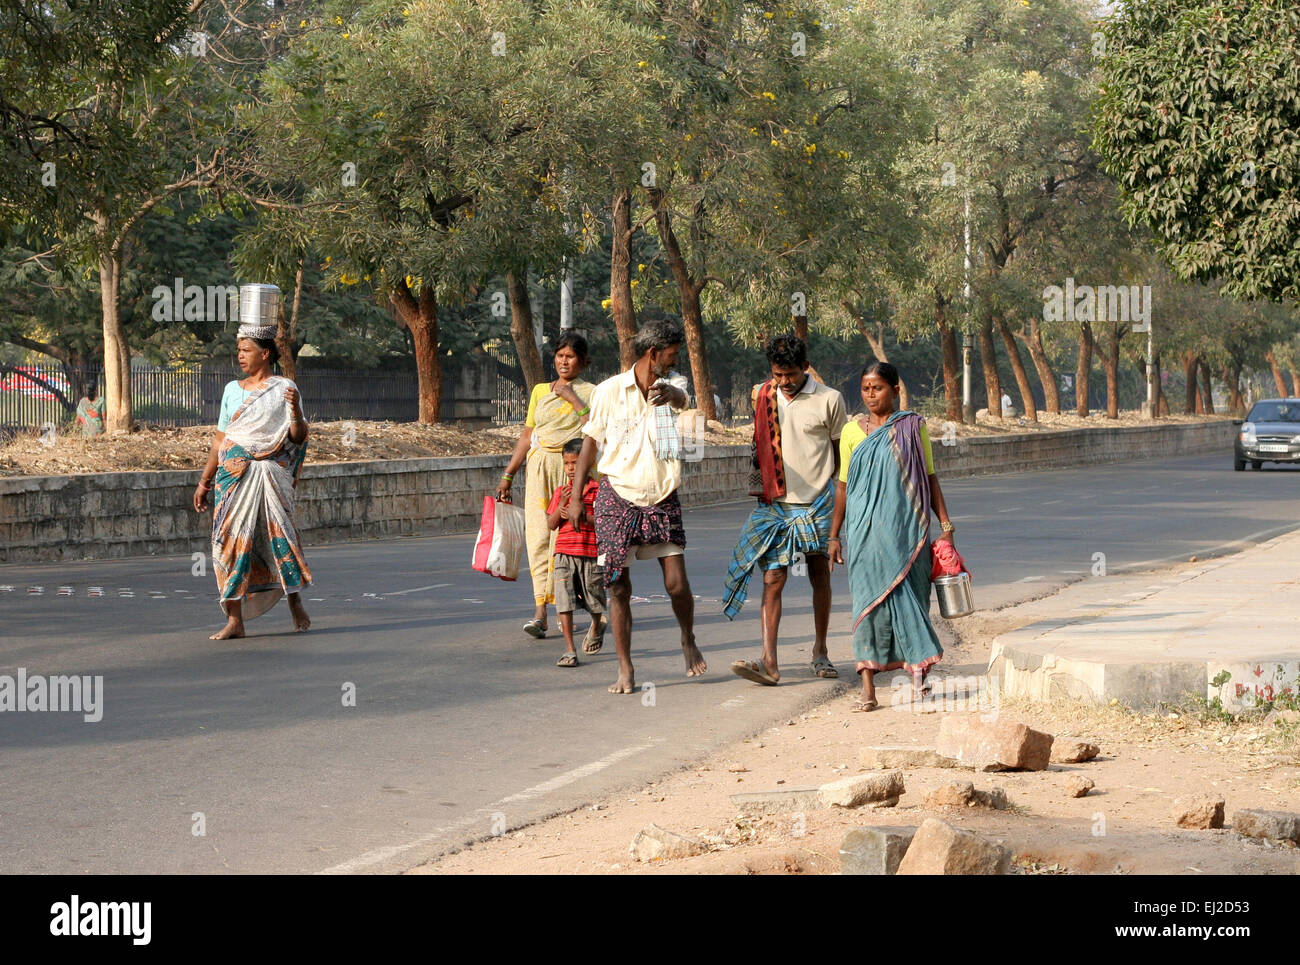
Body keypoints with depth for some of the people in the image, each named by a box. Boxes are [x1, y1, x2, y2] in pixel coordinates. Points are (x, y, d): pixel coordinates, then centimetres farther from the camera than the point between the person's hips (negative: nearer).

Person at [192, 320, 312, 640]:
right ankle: (234, 620, -1)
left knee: (279, 535, -9)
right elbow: (220, 438, 17)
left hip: (271, 473, -3)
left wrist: (295, 411, -22)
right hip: (233, 475, 4)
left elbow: (298, 437, -2)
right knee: (231, 541, -3)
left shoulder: (284, 388, 2)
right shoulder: (232, 390, 13)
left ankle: (295, 602, 14)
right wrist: (204, 481, 16)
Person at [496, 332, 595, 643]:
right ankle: (540, 611, -11)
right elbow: (527, 435, 21)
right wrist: (508, 474, 17)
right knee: (538, 534, -7)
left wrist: (572, 397, -11)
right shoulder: (540, 391, 18)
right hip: (539, 466, 3)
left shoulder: (590, 393, 6)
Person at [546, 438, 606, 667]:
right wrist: (561, 505, -12)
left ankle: (597, 628, 46)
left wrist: (579, 515, -21)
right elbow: (551, 524, 4)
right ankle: (569, 650, -5)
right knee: (564, 600, -7)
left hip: (591, 553, -2)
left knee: (594, 600, 11)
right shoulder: (560, 491, 8)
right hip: (564, 552, 2)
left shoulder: (596, 489, -3)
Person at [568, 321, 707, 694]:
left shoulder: (672, 383, 2)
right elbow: (590, 442, 8)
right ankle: (625, 670, 8)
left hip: (663, 500, 1)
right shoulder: (608, 391, 0)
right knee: (618, 586, -2)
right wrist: (575, 496, 5)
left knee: (677, 583, -6)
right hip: (617, 498, -1)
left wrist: (667, 392, -49)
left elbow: (680, 397, -23)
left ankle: (688, 640, 24)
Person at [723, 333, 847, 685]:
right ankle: (769, 661, -14)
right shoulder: (761, 396, 5)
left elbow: (841, 452, 6)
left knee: (820, 576, 9)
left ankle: (820, 651, 25)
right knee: (772, 579, -7)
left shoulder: (829, 400, -3)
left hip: (816, 502, -2)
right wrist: (759, 485, 12)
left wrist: (837, 496, 2)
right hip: (774, 502, 2)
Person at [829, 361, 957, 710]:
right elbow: (843, 486, 12)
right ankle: (868, 684, -4)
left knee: (909, 595, -1)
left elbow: (929, 478, 7)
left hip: (906, 525, 0)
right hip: (865, 529, 0)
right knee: (871, 597, -4)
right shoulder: (852, 432, 8)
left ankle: (917, 671, 6)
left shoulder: (913, 428, 5)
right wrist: (834, 535, 10)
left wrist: (945, 524, 1)